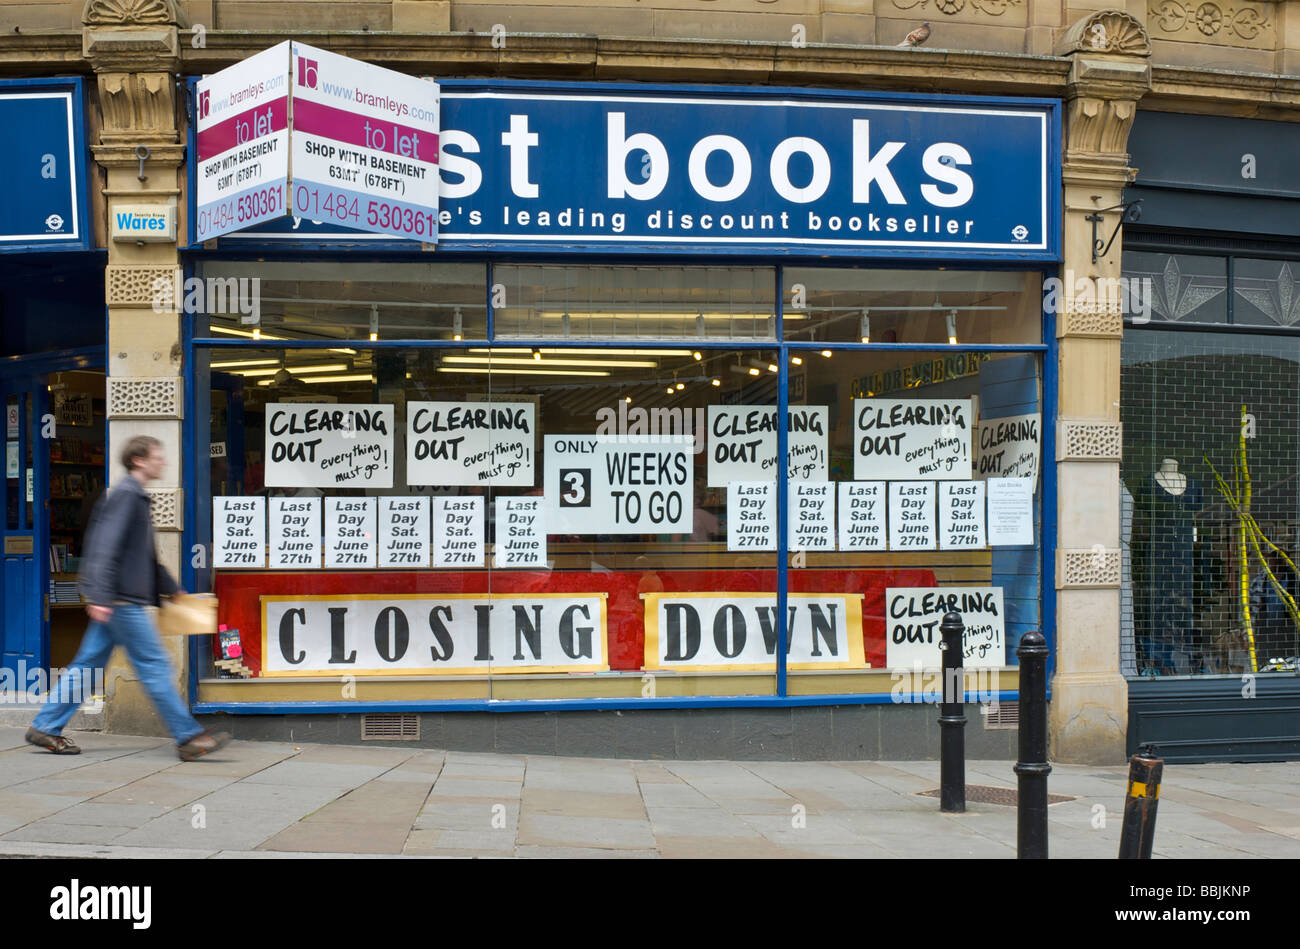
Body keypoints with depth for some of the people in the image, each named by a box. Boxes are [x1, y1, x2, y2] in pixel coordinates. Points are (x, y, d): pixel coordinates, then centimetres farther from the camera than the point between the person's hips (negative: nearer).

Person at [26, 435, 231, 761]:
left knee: (88, 664, 13)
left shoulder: (136, 496, 21)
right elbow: (106, 547, -20)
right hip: (122, 600, -10)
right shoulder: (125, 494, -11)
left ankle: (45, 727, 19)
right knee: (155, 667, -7)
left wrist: (173, 589, 29)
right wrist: (100, 596, -25)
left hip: (121, 600, 10)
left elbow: (147, 556, 28)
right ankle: (189, 737, -4)